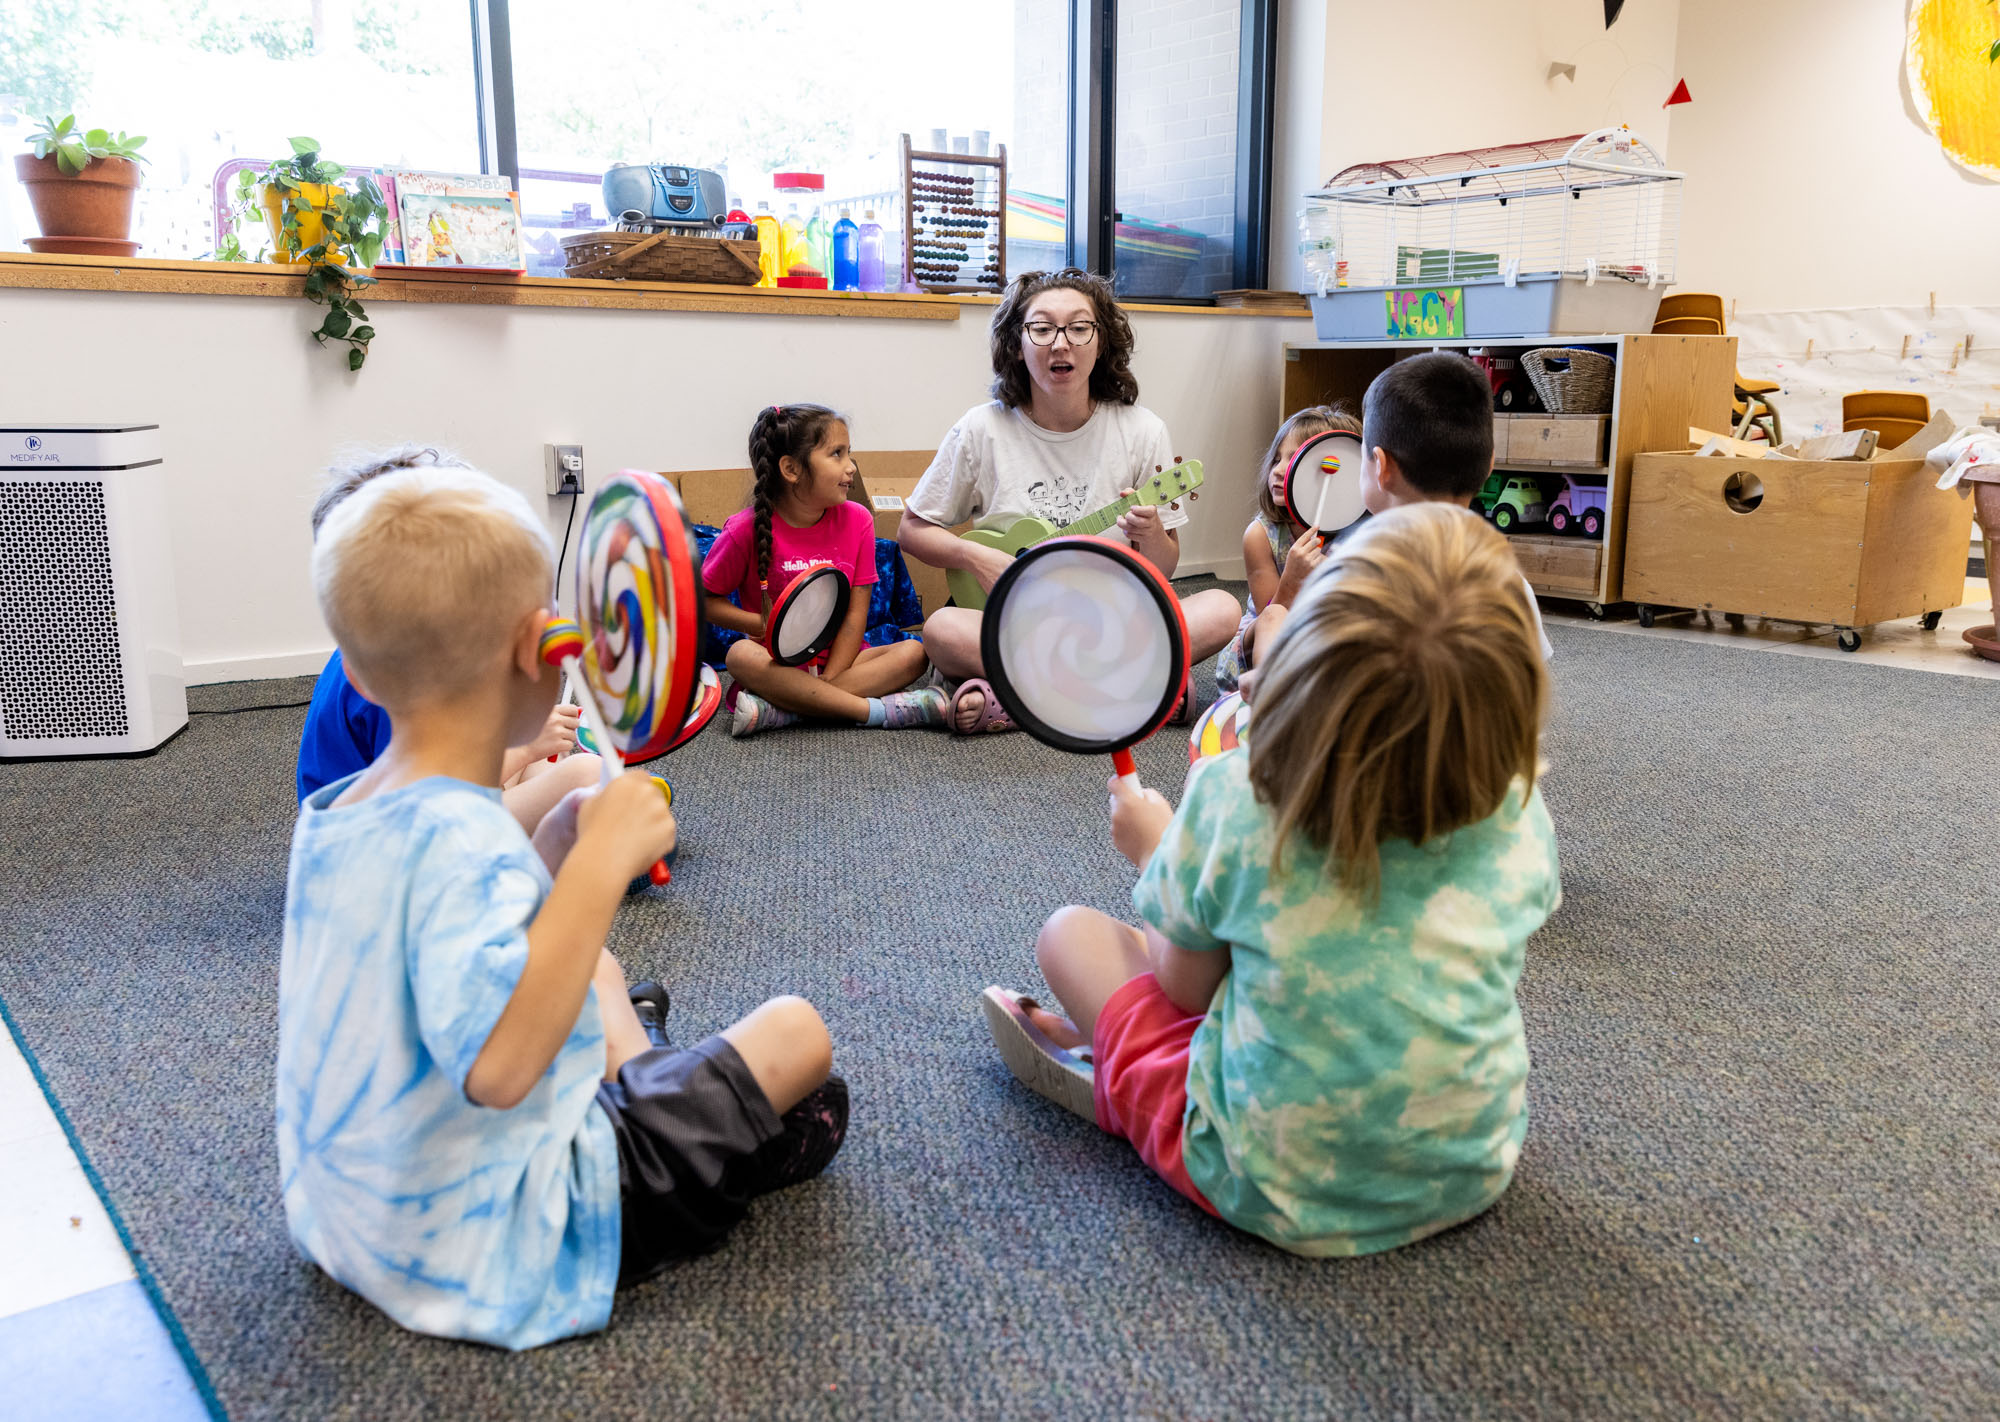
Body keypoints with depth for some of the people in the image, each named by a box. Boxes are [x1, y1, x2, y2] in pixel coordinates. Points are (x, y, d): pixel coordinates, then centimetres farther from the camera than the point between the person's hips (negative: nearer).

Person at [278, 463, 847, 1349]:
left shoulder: (328, 814, -3)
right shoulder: (463, 839, -32)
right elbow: (496, 1062, -44)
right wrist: (602, 861, -39)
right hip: (494, 1258, -9)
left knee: (597, 968, 23)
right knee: (795, 1037, 0)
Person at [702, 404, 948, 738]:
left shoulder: (857, 520, -2)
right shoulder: (748, 529, -9)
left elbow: (856, 612, -4)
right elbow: (706, 600, -1)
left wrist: (826, 682, -16)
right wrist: (765, 626, -17)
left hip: (838, 660, 3)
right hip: (778, 661, -3)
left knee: (913, 653, -22)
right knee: (741, 656, -34)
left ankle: (777, 709, -32)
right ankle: (877, 709, -34)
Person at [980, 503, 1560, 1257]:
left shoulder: (1232, 800, -22)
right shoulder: (1519, 819, -14)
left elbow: (1187, 986, -6)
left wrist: (1155, 851, 11)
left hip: (1281, 1196, -4)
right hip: (1473, 1175, 4)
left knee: (1071, 932, 10)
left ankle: (1103, 1073, 35)